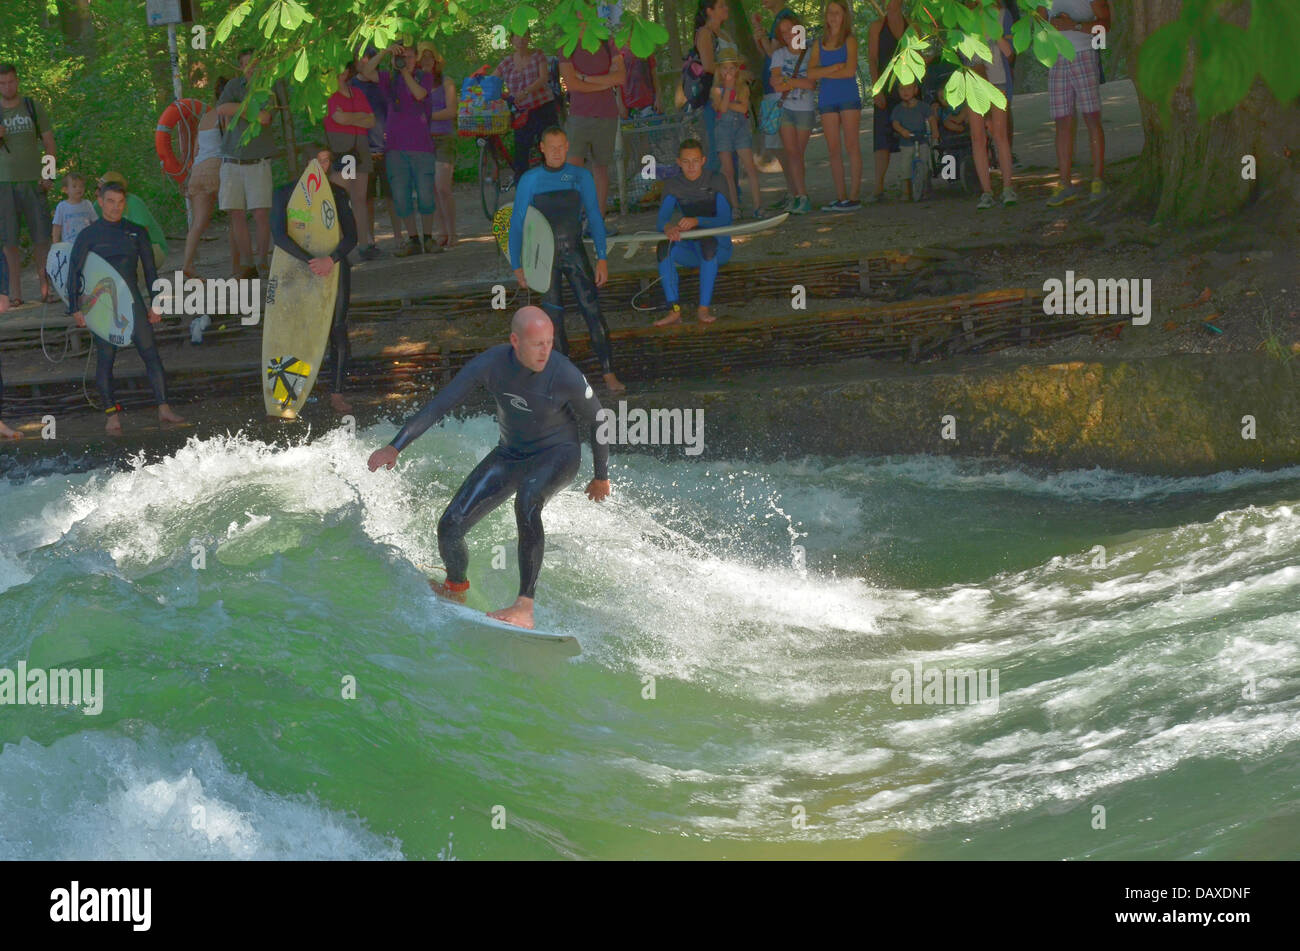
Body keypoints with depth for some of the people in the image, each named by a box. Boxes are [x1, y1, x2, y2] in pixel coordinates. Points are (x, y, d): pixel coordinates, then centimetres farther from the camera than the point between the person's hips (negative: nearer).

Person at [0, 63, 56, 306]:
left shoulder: (33, 107, 6)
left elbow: (49, 142, 7)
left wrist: (49, 175, -5)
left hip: (32, 180, 0)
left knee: (41, 237, -3)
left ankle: (46, 288, 3)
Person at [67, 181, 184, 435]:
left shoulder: (136, 232, 11)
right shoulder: (89, 235, 3)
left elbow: (150, 270, 16)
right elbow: (74, 272, 3)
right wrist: (75, 308, -2)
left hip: (132, 300, 2)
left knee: (150, 353, -4)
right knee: (105, 358, -3)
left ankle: (163, 408, -1)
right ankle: (112, 416, 0)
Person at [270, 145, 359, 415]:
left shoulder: (338, 195, 6)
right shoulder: (284, 194, 0)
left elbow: (351, 236, -1)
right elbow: (279, 235, -11)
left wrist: (331, 259, -20)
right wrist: (310, 261, -21)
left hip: (335, 268, 2)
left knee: (337, 328, -3)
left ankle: (337, 392, 2)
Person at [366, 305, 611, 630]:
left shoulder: (566, 377, -27)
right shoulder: (490, 364, -21)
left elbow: (599, 423, -9)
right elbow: (439, 405, -18)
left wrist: (601, 477, 4)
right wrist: (395, 447, -27)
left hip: (558, 454, -4)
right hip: (511, 454, 4)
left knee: (526, 501, -40)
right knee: (450, 527, -4)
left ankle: (525, 606, -41)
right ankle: (456, 589, 32)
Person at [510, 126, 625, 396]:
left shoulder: (581, 177, 4)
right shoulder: (530, 180, 1)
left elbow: (594, 218, 5)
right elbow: (517, 224, 5)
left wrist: (602, 259, -3)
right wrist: (517, 266, 1)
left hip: (574, 252, 0)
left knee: (592, 310, -9)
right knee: (553, 316, -2)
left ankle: (609, 374, -8)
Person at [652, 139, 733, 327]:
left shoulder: (716, 181, -8)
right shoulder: (673, 185, 1)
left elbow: (725, 220, -19)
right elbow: (662, 218, -12)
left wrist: (696, 221, -38)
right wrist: (668, 227, -38)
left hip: (719, 246, -3)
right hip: (691, 250, 3)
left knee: (708, 243, -38)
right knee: (664, 247, -28)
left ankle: (704, 308, -37)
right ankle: (674, 310, -33)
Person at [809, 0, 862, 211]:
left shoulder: (850, 41, 1)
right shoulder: (819, 44, 12)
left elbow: (850, 70, -11)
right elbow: (811, 73, 2)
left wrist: (824, 73, -4)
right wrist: (833, 68, -12)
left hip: (848, 98, -4)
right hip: (827, 99, 4)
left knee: (851, 146, -6)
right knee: (833, 149, 2)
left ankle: (854, 196, -7)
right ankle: (840, 197, 5)